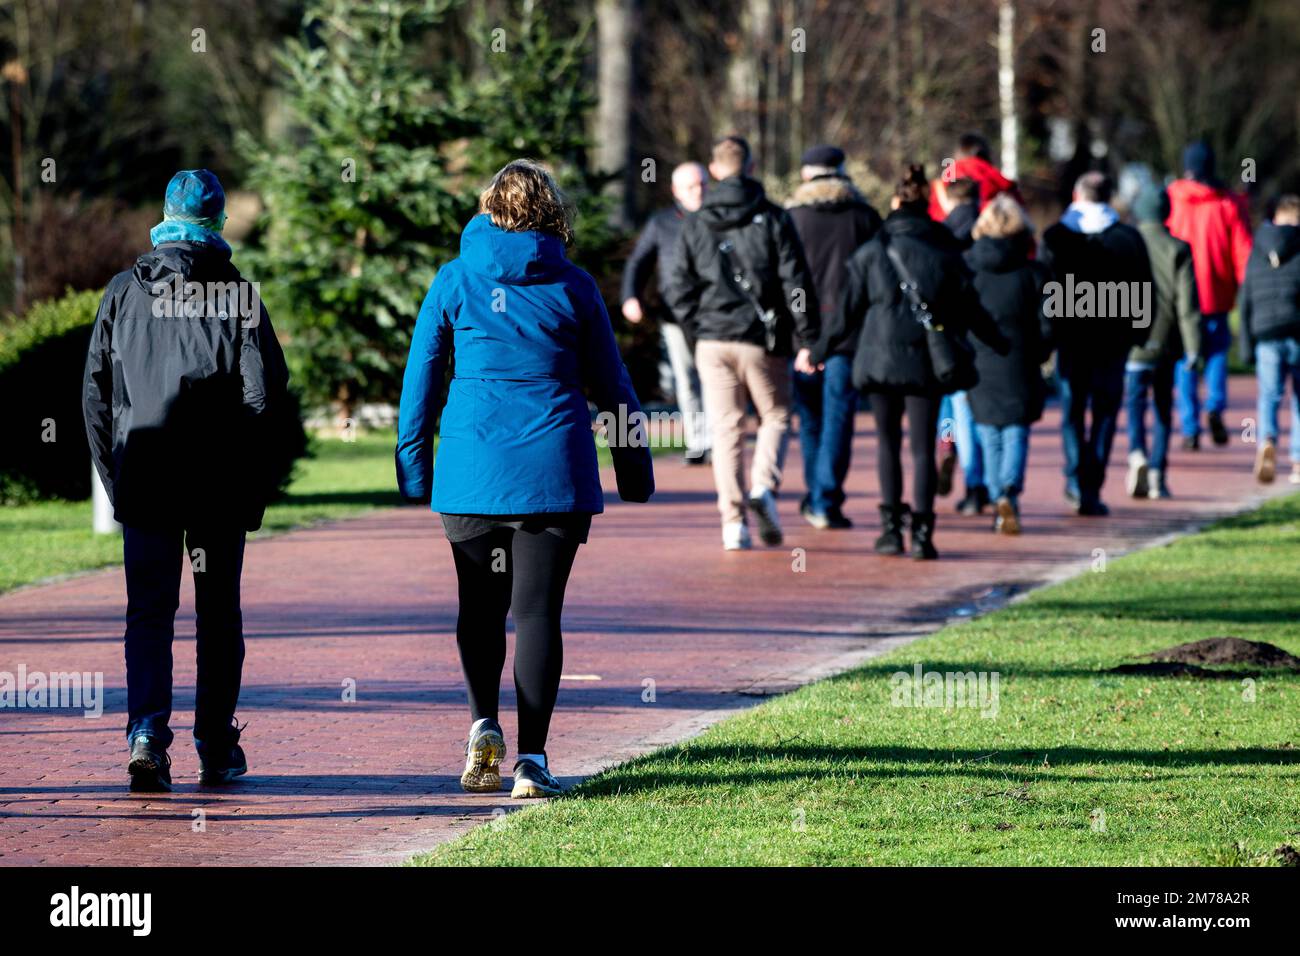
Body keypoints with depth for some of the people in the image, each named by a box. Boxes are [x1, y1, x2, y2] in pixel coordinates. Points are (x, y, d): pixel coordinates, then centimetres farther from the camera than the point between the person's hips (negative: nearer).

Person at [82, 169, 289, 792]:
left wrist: (113, 476, 11)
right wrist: (248, 472, 2)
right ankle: (216, 751, 15)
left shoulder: (124, 291, 4)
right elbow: (265, 387, -8)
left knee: (148, 612, 3)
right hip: (219, 484, -1)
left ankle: (147, 734, -17)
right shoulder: (235, 294, -4)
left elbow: (96, 390, 5)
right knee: (218, 612, 10)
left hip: (142, 481, 1)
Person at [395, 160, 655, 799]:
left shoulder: (455, 282, 2)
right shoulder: (573, 286, 2)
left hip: (471, 470, 0)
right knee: (538, 609, 1)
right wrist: (635, 469, 17)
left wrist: (413, 471, 13)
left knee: (480, 603, 17)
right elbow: (610, 383, 8)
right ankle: (531, 759, -5)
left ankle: (483, 724, -1)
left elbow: (420, 380, 5)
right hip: (555, 470, 0)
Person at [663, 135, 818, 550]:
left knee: (725, 428, 6)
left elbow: (677, 288, 2)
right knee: (774, 418, 14)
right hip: (764, 342, -2)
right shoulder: (773, 219, -3)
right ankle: (763, 487, -11)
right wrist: (806, 340, -3)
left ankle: (733, 520, -1)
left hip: (713, 342, 2)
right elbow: (796, 282, -6)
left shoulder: (695, 224, 4)